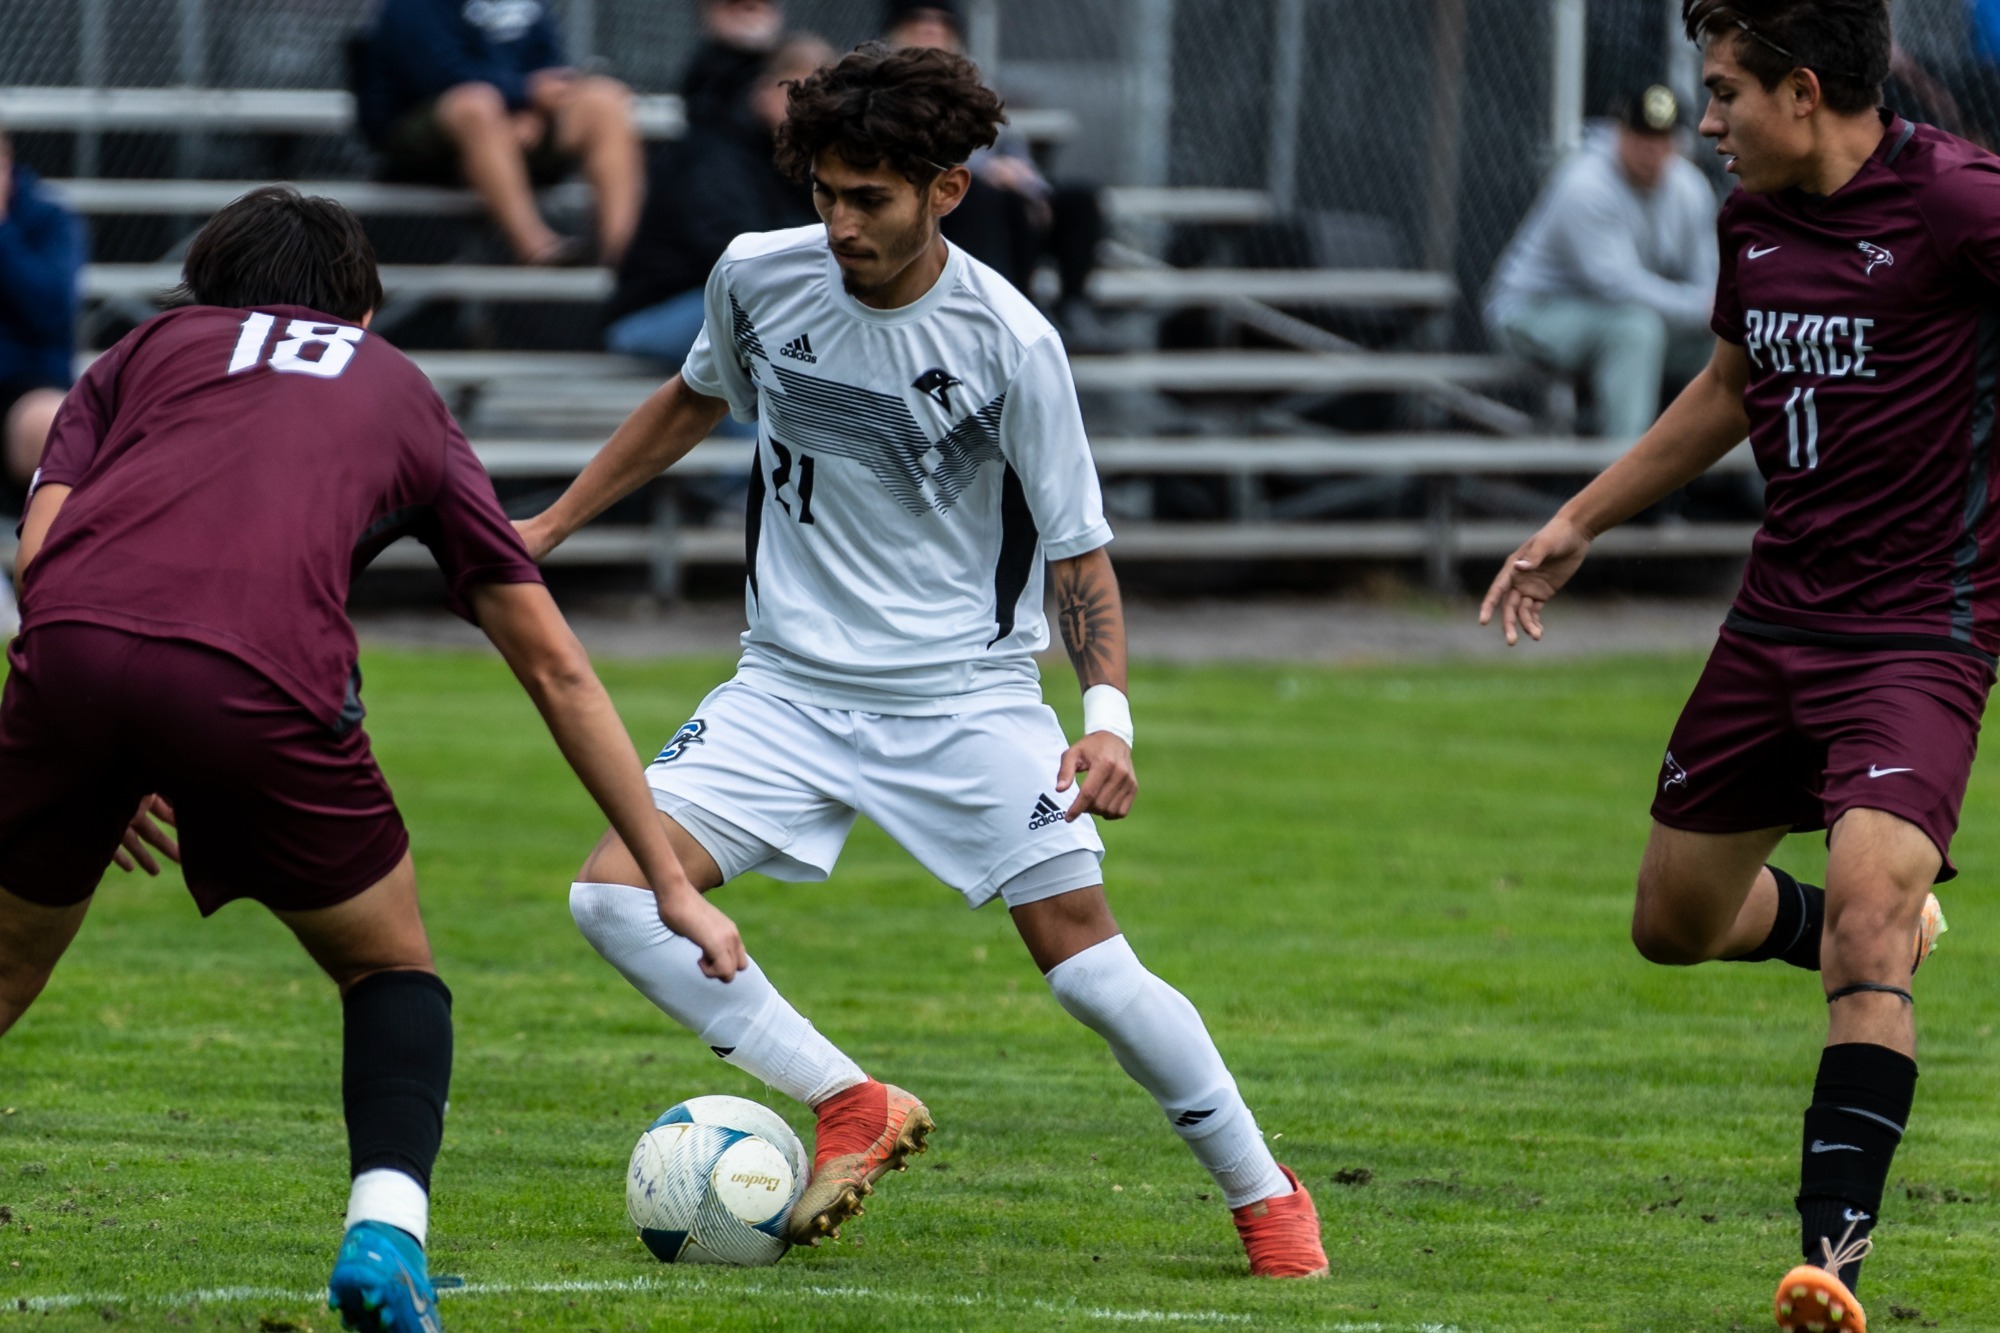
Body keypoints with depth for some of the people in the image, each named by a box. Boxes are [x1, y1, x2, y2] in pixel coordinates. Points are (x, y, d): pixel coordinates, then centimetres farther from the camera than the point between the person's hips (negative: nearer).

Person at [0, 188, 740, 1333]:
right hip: (262, 680, -1)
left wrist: (107, 776, 26)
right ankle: (386, 1229, -2)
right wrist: (672, 883, 35)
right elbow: (556, 666, 32)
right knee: (391, 969, 21)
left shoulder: (148, 348, 33)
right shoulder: (405, 396, 33)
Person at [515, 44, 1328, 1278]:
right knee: (616, 895, -15)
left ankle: (1266, 1198, 6)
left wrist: (1109, 712, -22)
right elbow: (696, 401, 18)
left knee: (1084, 953, -13)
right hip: (791, 691, 4)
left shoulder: (1009, 343, -15)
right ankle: (856, 1109, -4)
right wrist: (554, 525, 17)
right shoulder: (757, 277, -5)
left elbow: (1078, 544, -7)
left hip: (969, 698, -4)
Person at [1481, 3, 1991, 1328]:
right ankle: (1891, 928, 45)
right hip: (1779, 612, 8)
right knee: (1676, 918, 15)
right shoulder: (1754, 221, 7)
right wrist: (1582, 522, 30)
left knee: (1868, 901, -25)